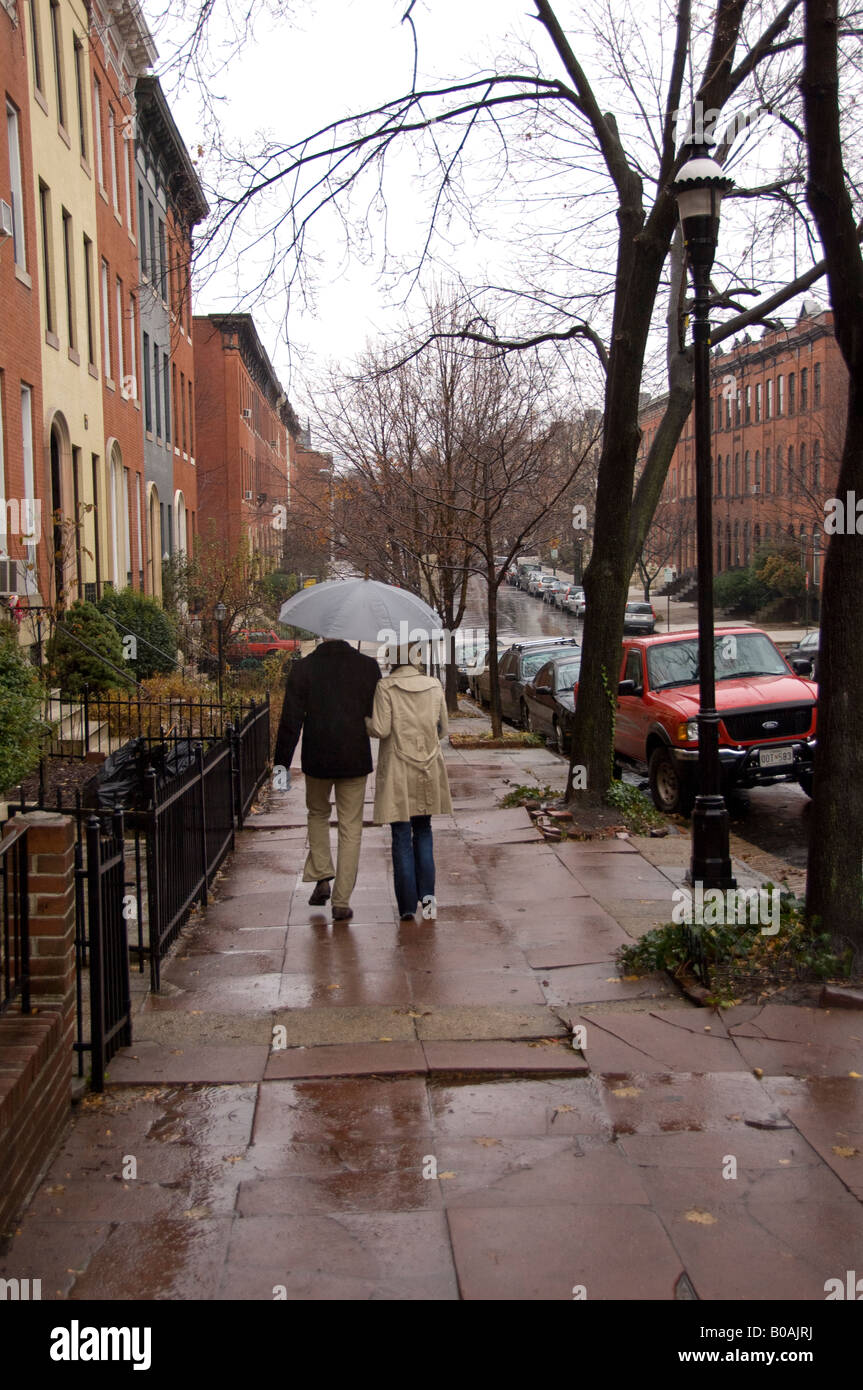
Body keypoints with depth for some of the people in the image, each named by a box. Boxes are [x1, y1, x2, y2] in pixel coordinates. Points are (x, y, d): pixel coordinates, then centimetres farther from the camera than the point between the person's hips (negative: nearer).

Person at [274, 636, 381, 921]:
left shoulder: (303, 668, -9)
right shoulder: (368, 667, -6)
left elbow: (291, 721, -8)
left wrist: (281, 763, -2)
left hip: (317, 760, 0)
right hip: (355, 760, 0)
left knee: (318, 814, 25)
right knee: (350, 829, 8)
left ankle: (322, 878, 15)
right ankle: (341, 902, 9)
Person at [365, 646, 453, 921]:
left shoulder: (386, 687, -12)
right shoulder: (434, 686, 0)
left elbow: (380, 729, -17)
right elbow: (442, 730, 6)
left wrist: (363, 719, 3)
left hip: (398, 772, -3)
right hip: (428, 770, 3)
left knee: (402, 837, 5)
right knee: (423, 831, 17)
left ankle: (408, 905, 7)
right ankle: (427, 893, 3)